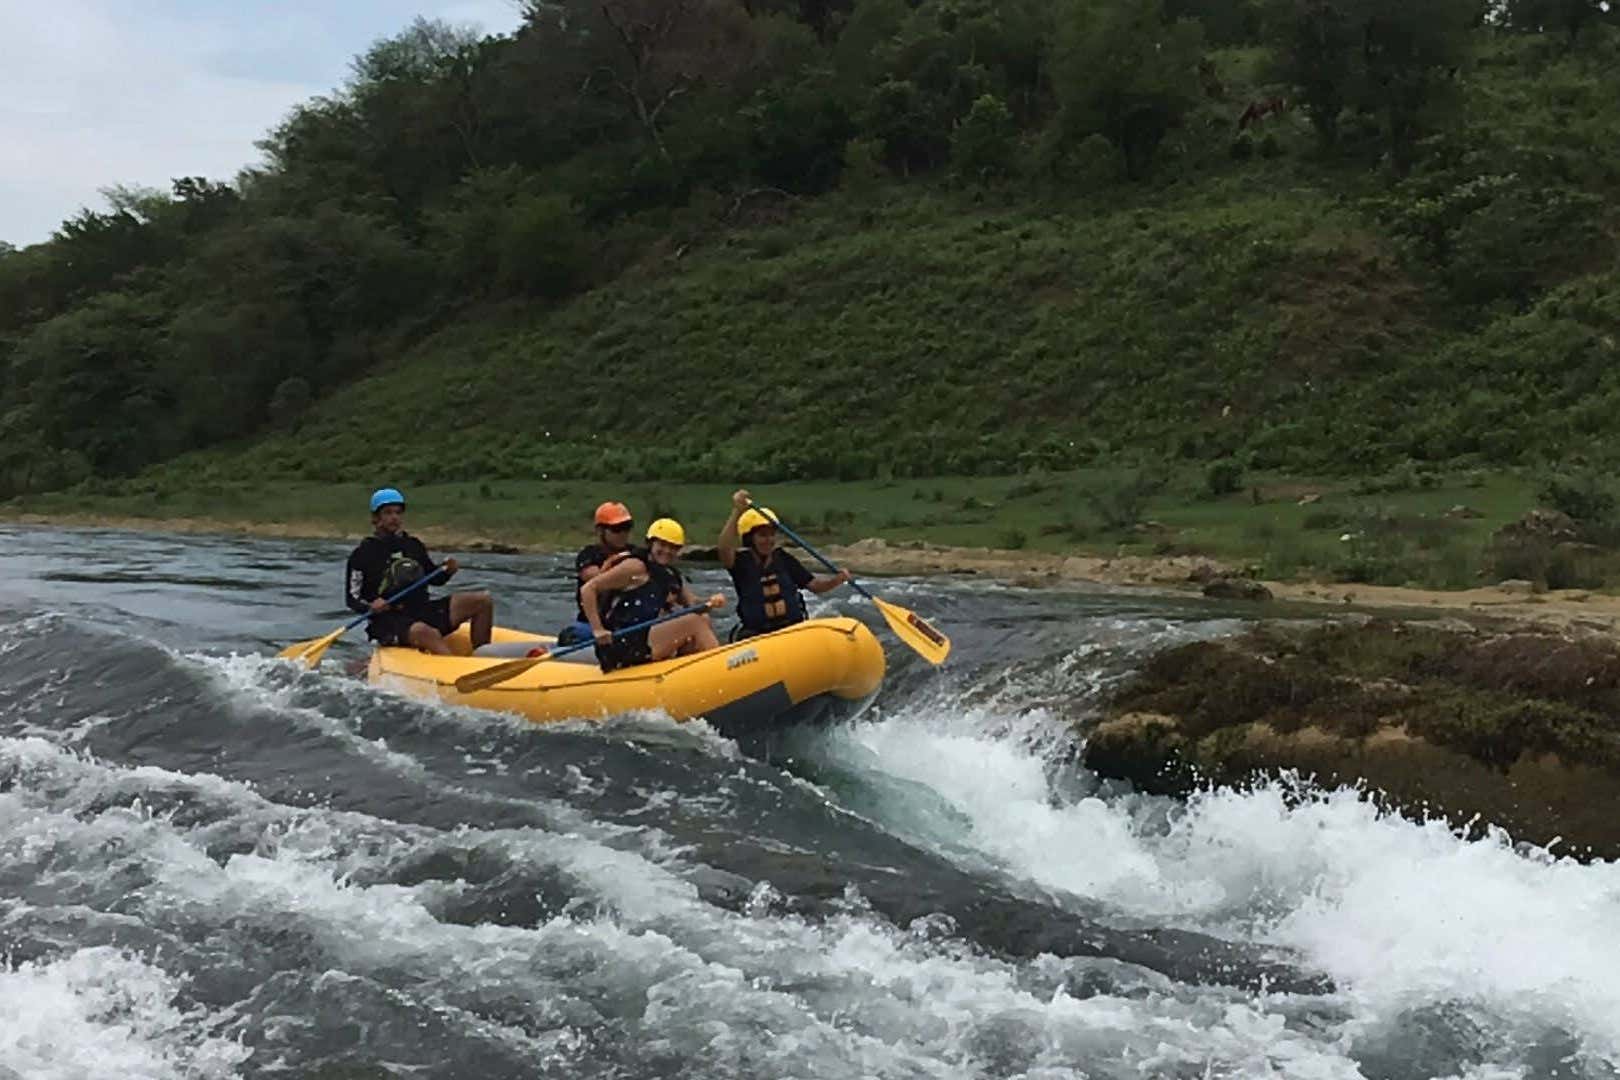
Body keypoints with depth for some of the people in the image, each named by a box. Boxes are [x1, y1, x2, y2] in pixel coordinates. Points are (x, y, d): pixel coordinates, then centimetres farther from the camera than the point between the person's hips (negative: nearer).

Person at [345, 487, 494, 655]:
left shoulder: (414, 545, 16)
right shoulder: (362, 554, 1)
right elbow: (351, 599, 1)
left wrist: (448, 571, 2)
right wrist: (371, 607, -20)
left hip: (424, 610, 6)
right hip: (389, 621, -6)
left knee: (483, 601, -7)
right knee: (427, 633, -41)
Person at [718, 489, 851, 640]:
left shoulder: (783, 559, 8)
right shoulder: (741, 561, -2)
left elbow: (814, 585, 9)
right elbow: (724, 549, -25)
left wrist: (838, 578, -11)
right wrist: (737, 512, -33)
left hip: (795, 628, 3)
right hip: (756, 636, -3)